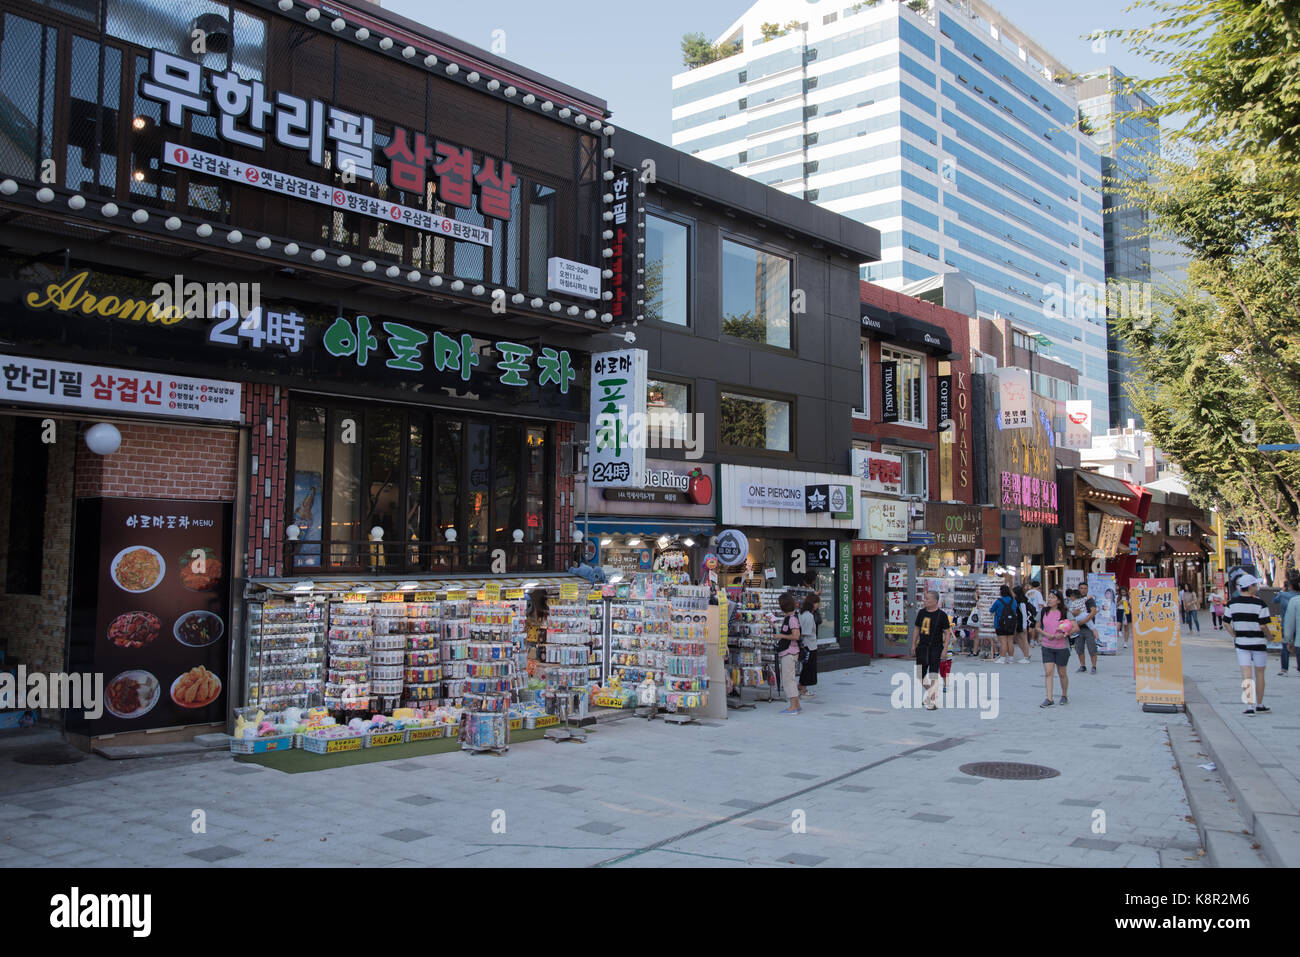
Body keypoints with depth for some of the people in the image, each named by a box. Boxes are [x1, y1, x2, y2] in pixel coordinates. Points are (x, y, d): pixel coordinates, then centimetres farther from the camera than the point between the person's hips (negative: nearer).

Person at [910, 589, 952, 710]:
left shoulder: (942, 615, -5)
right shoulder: (921, 612, 7)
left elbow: (948, 632, -5)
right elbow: (916, 629, 15)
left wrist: (945, 649, -12)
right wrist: (913, 645, 11)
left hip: (936, 648, -5)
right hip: (922, 647, 5)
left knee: (933, 676, -8)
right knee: (920, 677, 8)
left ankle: (932, 701, -1)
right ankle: (930, 693, 32)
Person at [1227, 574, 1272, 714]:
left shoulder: (1233, 603, 0)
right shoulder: (1260, 603, -13)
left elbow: (1226, 623, 3)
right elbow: (1263, 625, -16)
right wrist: (1269, 637, 1)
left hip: (1241, 643, 3)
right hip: (1258, 642, -3)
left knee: (1246, 674, 1)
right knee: (1259, 673, 12)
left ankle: (1249, 706, -9)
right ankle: (1259, 705, 22)